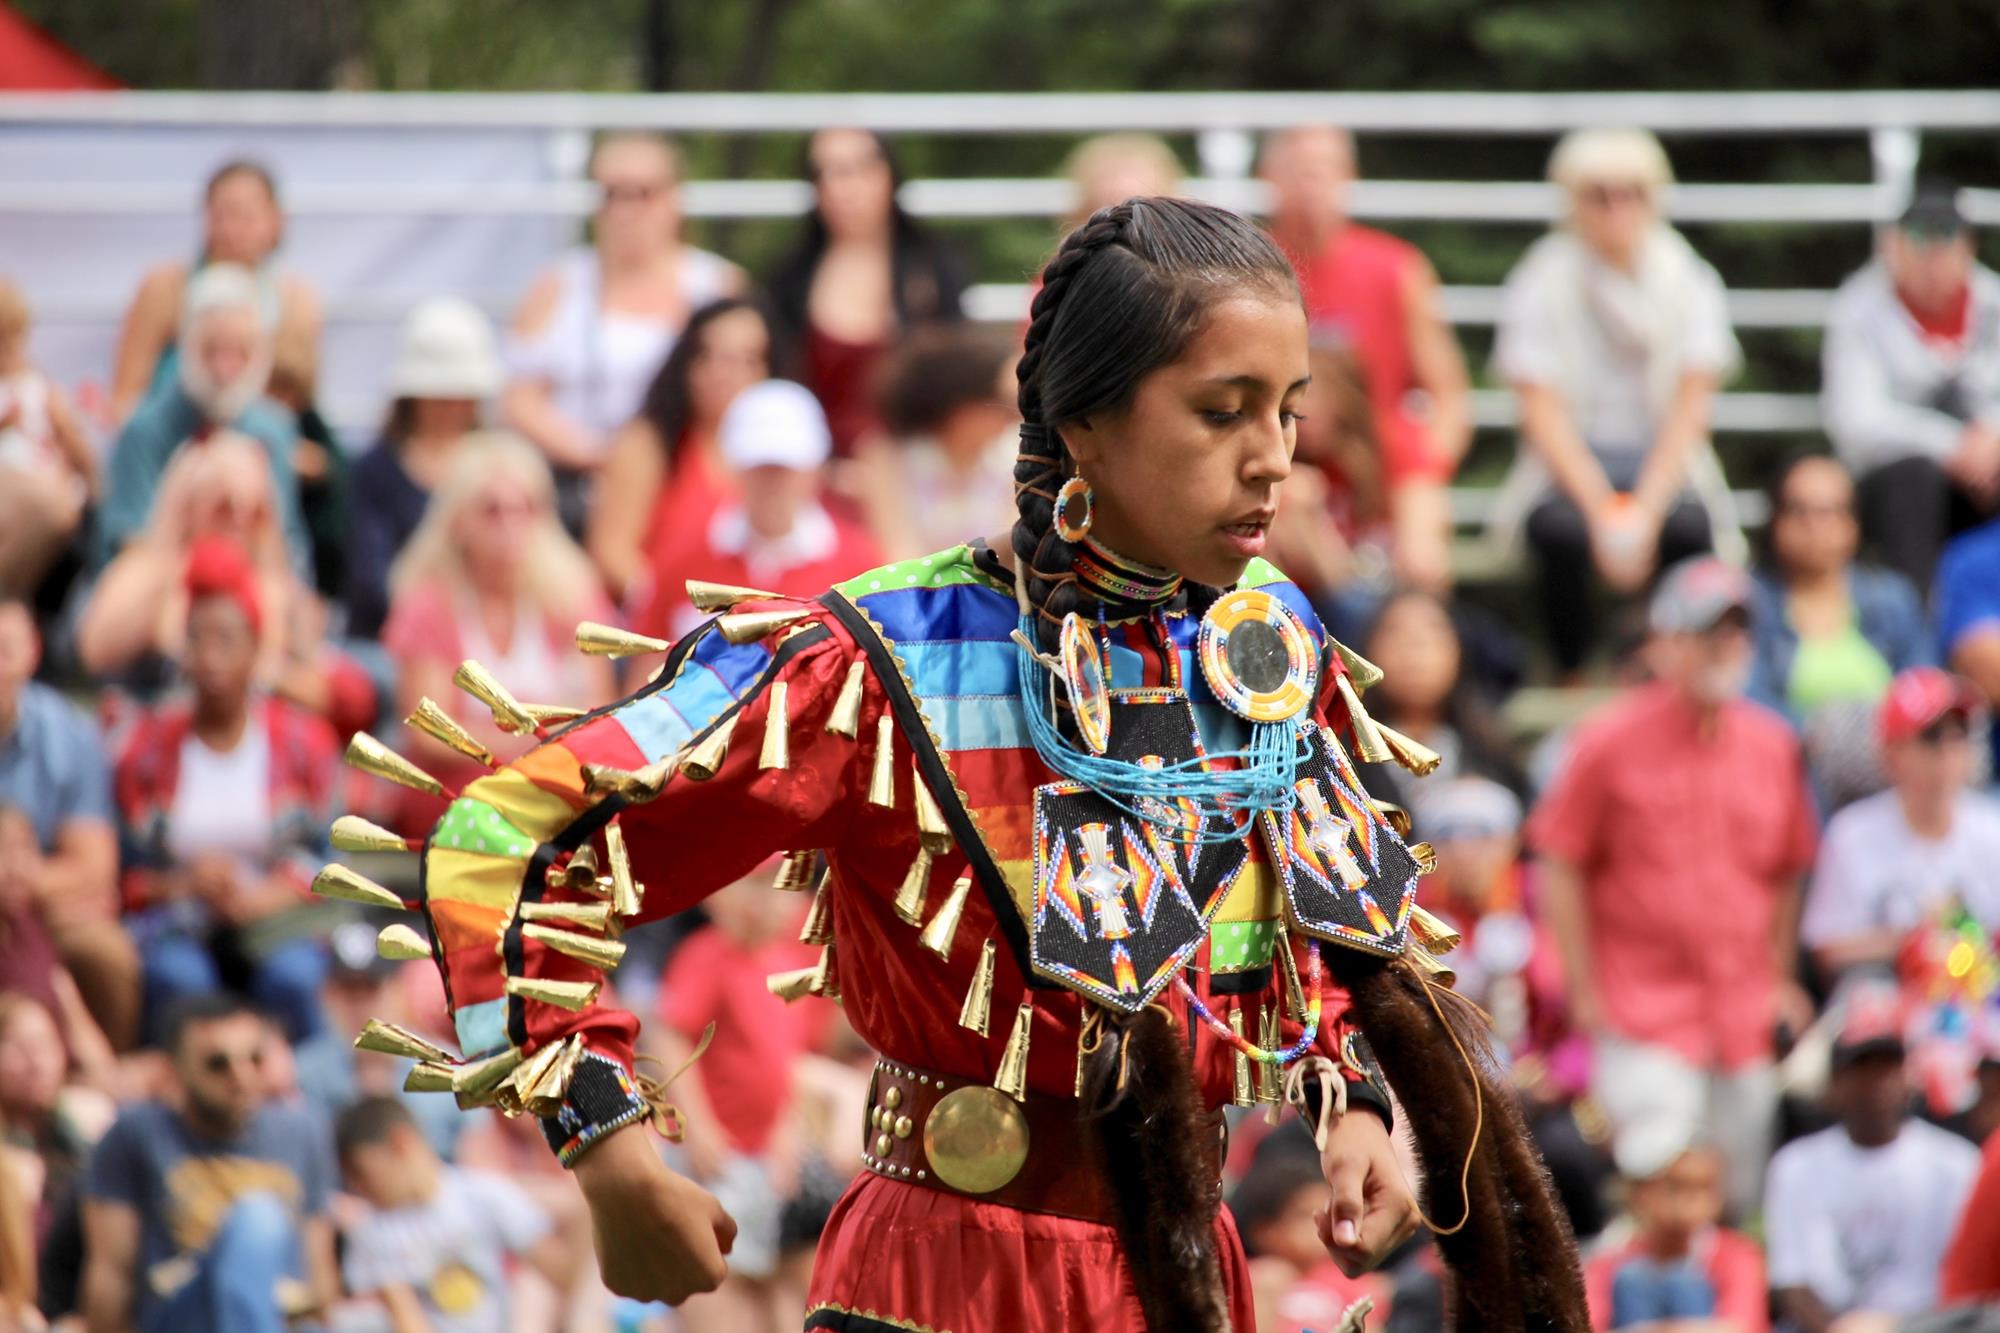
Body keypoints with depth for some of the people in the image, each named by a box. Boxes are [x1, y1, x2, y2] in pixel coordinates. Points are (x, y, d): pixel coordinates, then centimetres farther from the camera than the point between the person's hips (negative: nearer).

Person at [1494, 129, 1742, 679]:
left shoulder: (1690, 282, 2)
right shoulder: (1540, 284, -1)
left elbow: (1689, 411, -4)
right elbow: (1544, 413, -7)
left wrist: (1644, 512, -19)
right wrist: (1601, 511, -21)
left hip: (1664, 467, 1)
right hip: (1572, 467, -1)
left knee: (1688, 525, -34)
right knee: (1559, 529, -36)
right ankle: (1575, 676, -14)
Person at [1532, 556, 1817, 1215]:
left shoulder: (1773, 747, 7)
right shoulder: (1611, 742, -5)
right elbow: (1559, 870, -3)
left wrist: (1780, 981, 14)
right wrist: (1584, 993, -5)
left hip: (1744, 1012, 5)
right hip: (1645, 1012, -4)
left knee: (1737, 1200, 8)